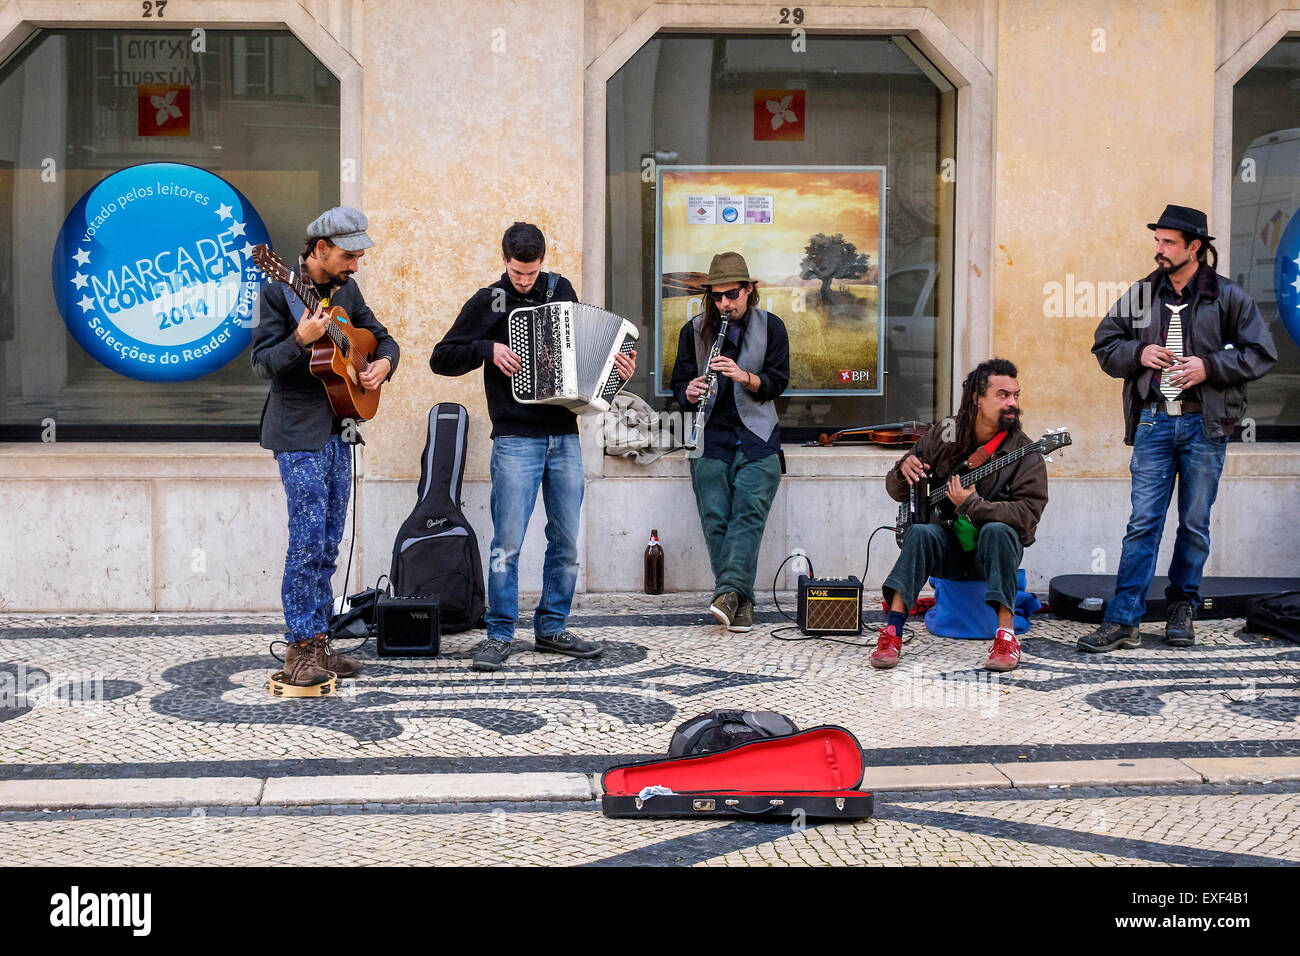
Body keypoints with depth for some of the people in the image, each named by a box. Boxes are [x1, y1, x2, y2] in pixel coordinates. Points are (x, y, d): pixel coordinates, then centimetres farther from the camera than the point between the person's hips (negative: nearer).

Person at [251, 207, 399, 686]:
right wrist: (301, 339, -30)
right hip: (298, 434, -7)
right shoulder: (280, 290, -9)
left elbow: (383, 338, 20)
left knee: (328, 544, 9)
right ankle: (300, 649, -4)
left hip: (337, 430, 7)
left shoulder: (346, 289, 11)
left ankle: (318, 642, 16)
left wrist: (383, 363, -2)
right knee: (308, 540, -10)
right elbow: (263, 363, -13)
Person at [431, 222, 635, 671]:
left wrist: (617, 366, 3)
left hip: (565, 437, 4)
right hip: (516, 440, -4)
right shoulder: (488, 302, 1)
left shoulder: (561, 290, 10)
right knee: (507, 542, -5)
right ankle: (499, 635, 4)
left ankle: (552, 629, 19)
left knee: (566, 541, 7)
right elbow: (441, 358, 2)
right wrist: (489, 349, -12)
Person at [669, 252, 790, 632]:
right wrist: (689, 392, -12)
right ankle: (741, 602, -3)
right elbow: (679, 383, 12)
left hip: (757, 436, -1)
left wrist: (745, 377, -19)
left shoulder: (771, 326, 7)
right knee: (715, 519, -7)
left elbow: (778, 382, 0)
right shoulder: (695, 330, 10)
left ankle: (729, 591, -25)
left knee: (749, 512, -17)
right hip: (711, 437, 1)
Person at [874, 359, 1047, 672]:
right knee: (920, 533, -29)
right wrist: (904, 471, -13)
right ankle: (892, 633, -33)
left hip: (991, 552, -2)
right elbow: (896, 491, 11)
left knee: (997, 531, -34)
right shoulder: (942, 435, 4)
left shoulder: (1026, 454, -6)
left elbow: (1027, 514, -18)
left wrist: (972, 505, -29)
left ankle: (1006, 635, -31)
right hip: (947, 547, 2)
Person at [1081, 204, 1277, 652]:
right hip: (1153, 421, 1)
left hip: (1204, 424, -1)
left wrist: (1209, 367, -12)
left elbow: (1261, 353, 1)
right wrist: (1139, 353, -5)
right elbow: (1105, 345, 15)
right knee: (1143, 522, -4)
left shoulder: (1228, 297, 1)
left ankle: (1182, 608, 23)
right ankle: (1122, 620, -5)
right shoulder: (1140, 295, 9)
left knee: (1195, 524, 7)